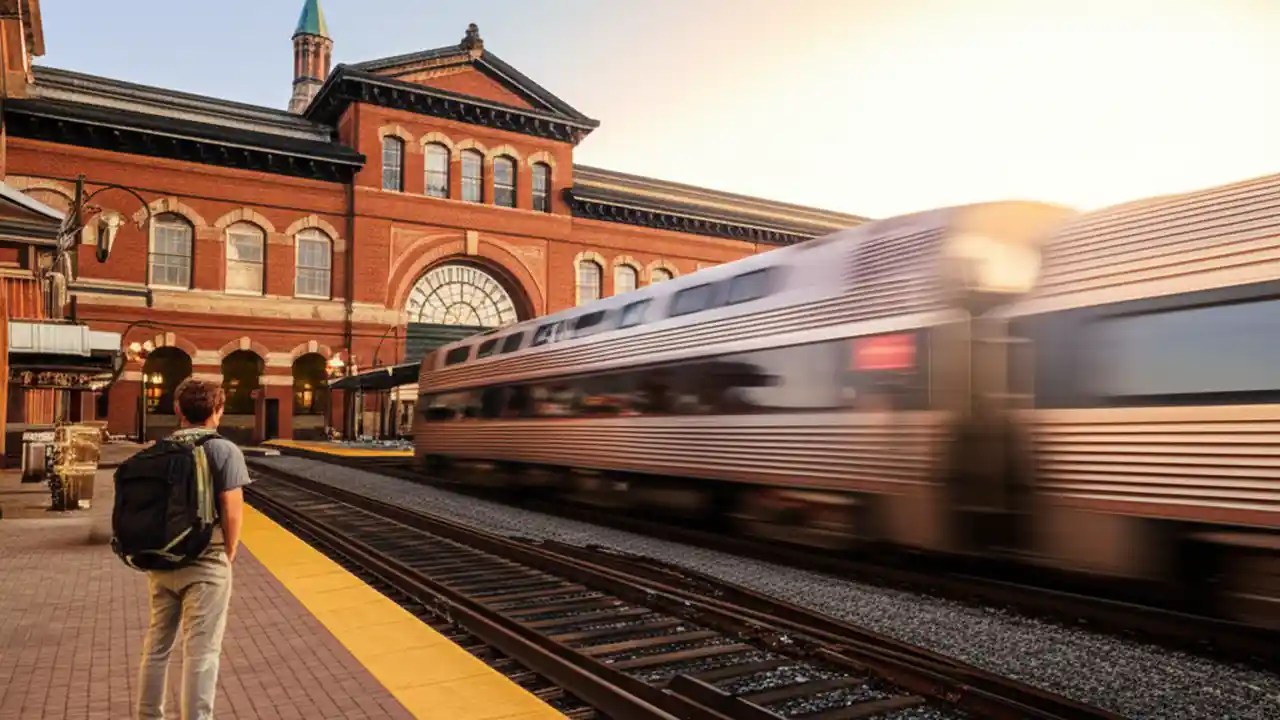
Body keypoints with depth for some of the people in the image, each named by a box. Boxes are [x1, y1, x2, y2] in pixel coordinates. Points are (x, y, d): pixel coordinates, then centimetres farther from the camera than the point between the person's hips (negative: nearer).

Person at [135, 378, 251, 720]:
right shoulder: (224, 450, -11)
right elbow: (232, 512, -15)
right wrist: (228, 555, -2)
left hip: (161, 561, 6)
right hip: (205, 564, -6)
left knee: (156, 645, 18)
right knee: (201, 652, 2)